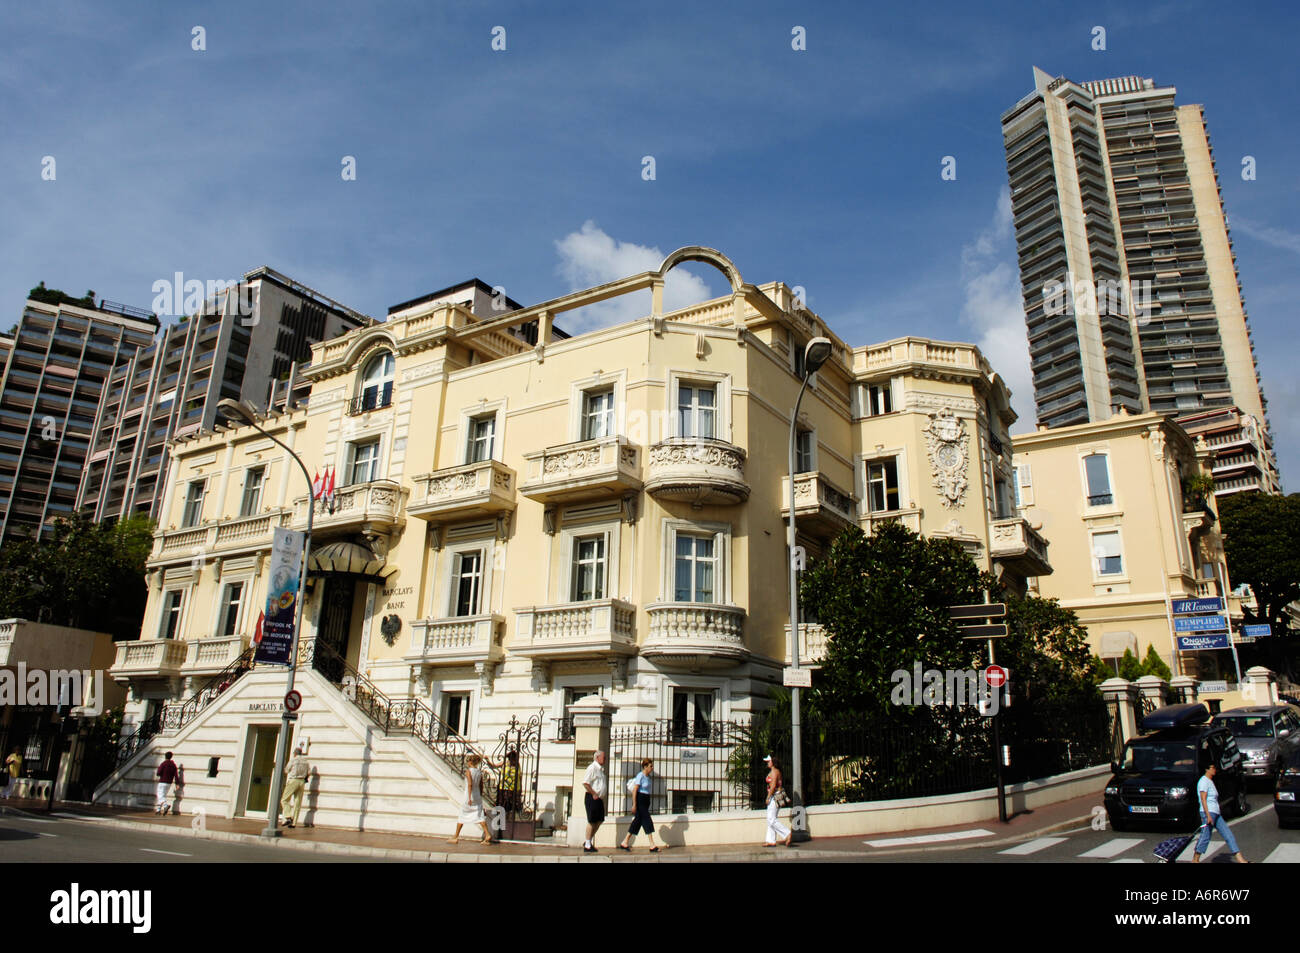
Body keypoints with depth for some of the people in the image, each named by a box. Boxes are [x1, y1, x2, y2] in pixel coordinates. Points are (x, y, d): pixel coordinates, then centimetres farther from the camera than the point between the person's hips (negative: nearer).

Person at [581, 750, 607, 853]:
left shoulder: (601, 769, 18)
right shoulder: (592, 767, -12)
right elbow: (585, 783, -20)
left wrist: (602, 796, 15)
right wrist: (594, 794, -18)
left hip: (599, 798, 9)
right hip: (592, 798, -9)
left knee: (599, 821, 10)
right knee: (592, 821, -3)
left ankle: (588, 841, 21)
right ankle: (587, 846, 5)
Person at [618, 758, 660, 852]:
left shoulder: (648, 776, 12)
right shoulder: (640, 776, -14)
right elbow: (635, 790, -16)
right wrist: (634, 805, -18)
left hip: (646, 801, 9)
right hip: (640, 800, -9)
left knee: (638, 821, 10)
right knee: (647, 821, -9)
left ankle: (625, 843, 18)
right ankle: (652, 845, -8)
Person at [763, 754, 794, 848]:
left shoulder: (774, 771, -13)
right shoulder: (775, 771, 17)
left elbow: (773, 785, -21)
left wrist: (768, 797, -17)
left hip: (775, 797, -10)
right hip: (775, 797, 10)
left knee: (772, 820, -11)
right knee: (770, 820, 10)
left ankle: (788, 834, -10)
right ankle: (771, 841, 11)